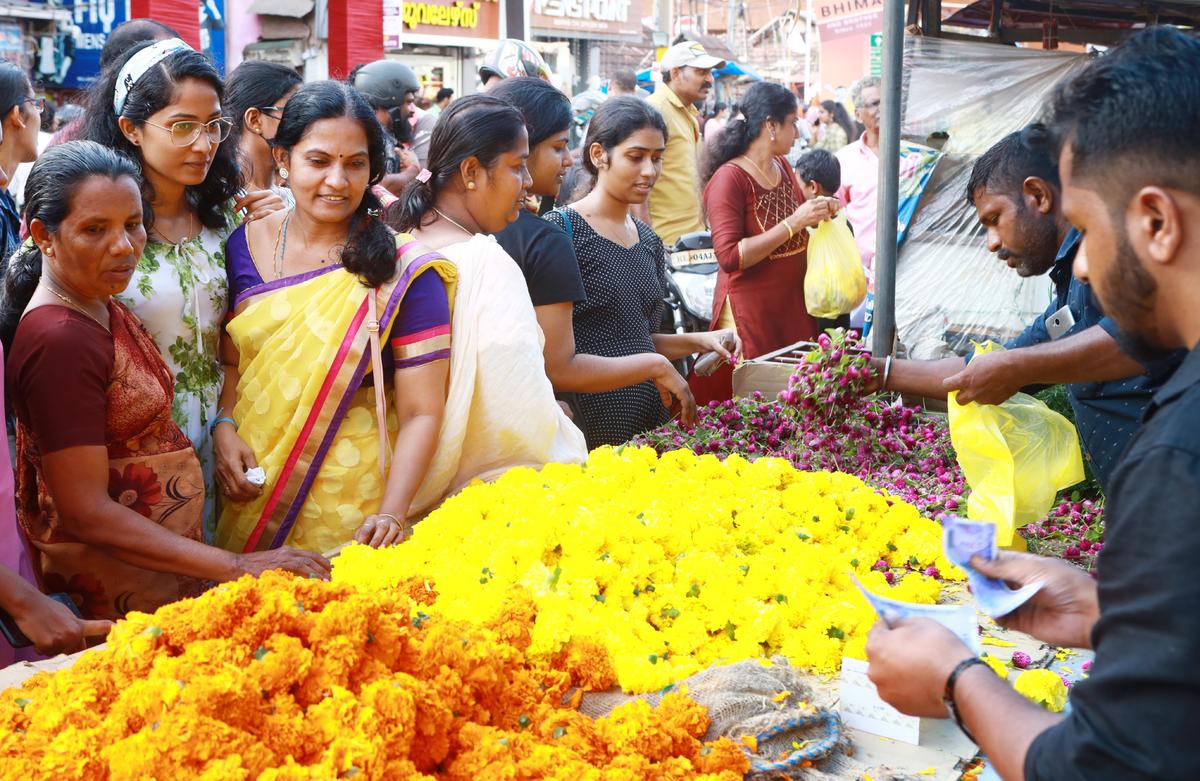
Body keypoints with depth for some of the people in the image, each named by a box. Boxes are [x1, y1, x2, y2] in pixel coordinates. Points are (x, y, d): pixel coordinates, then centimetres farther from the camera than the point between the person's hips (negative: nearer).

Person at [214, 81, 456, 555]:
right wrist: (224, 428, -6)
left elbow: (420, 413, -13)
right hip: (251, 502, 4)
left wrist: (391, 515, -23)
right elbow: (230, 361, 12)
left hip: (351, 510, -3)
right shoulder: (245, 246, 1)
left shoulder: (402, 272, -11)